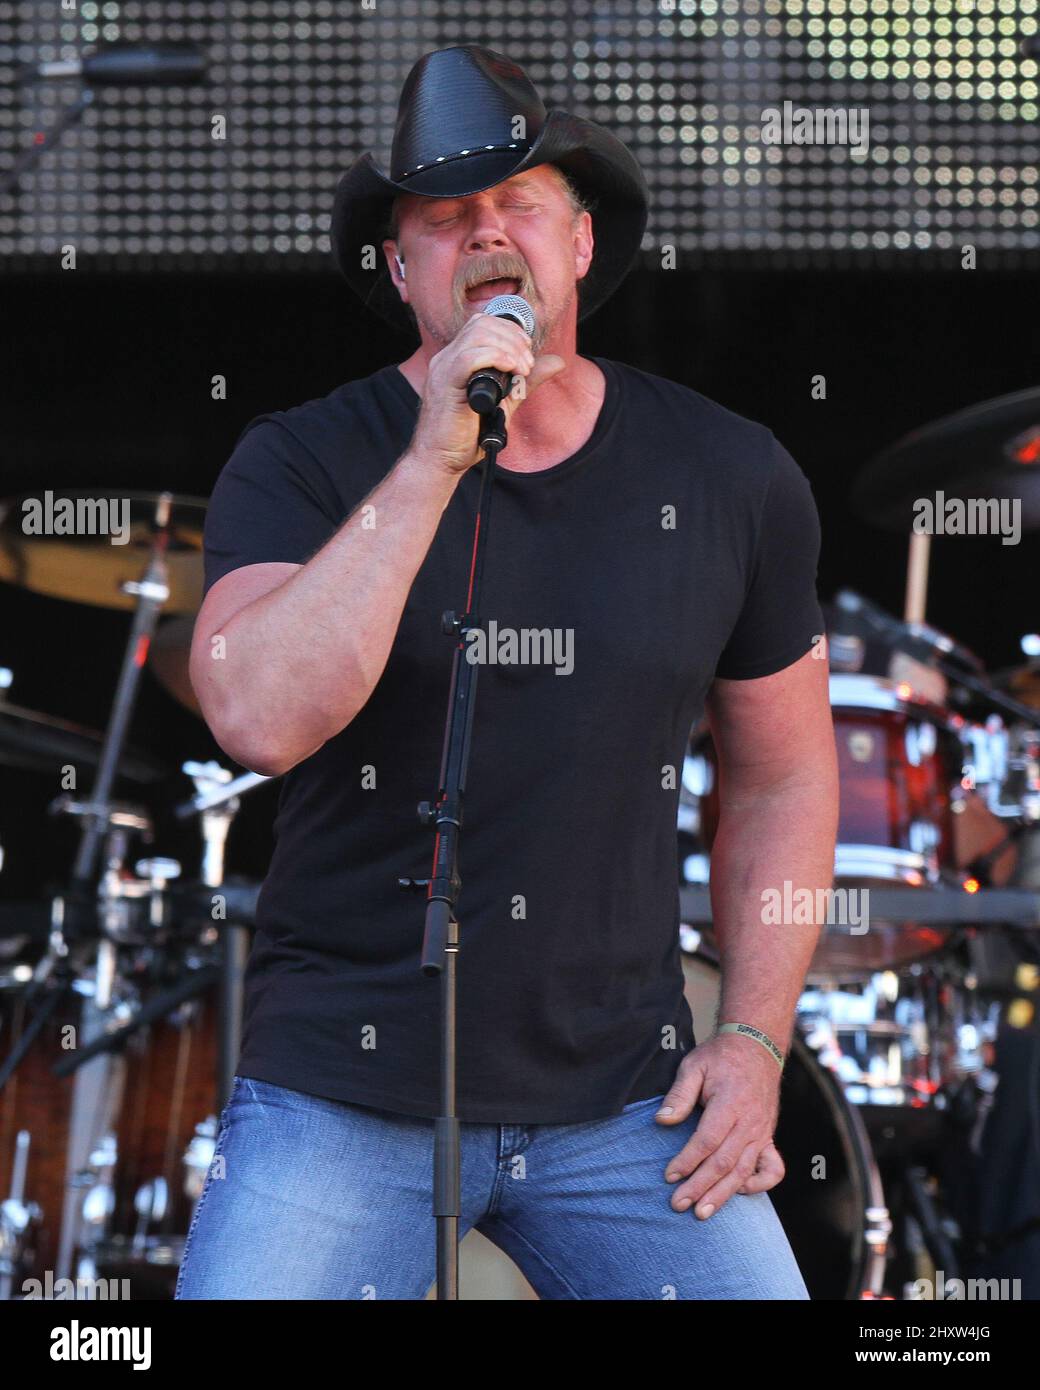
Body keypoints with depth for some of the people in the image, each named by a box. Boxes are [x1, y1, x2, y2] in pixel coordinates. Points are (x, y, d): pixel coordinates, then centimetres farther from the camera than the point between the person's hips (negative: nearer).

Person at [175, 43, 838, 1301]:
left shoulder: (729, 479, 4)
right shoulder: (301, 466, -5)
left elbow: (783, 773, 15)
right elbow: (259, 719, -23)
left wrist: (754, 1041, 6)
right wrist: (435, 463, -23)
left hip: (622, 1101, 2)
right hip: (346, 1092, -2)